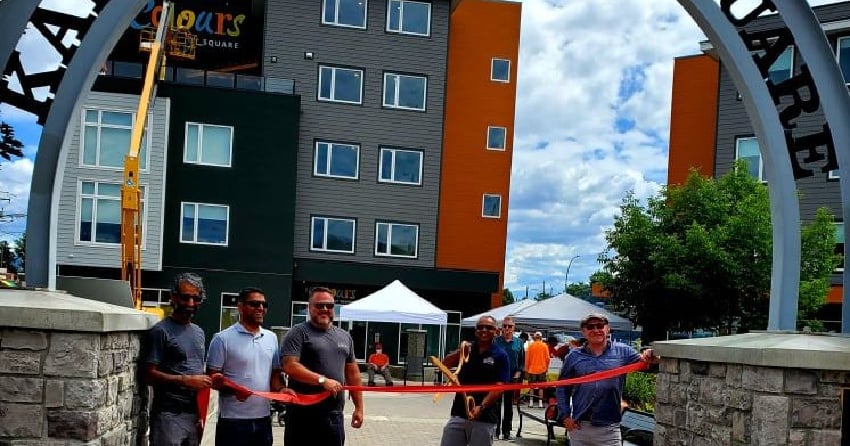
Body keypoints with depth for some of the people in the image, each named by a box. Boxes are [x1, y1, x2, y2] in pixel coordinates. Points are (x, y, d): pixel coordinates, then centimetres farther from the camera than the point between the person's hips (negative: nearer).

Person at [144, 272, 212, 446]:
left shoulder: (199, 332, 17)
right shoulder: (161, 331, -7)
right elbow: (150, 375, -14)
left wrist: (201, 414, 18)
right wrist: (187, 380, -20)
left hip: (195, 414, 7)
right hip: (169, 416, -7)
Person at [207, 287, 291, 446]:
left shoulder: (272, 338, 12)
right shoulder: (223, 338, -6)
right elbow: (213, 378, -6)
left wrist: (281, 389, -3)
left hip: (263, 418, 5)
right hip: (233, 420, -5)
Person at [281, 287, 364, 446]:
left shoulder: (344, 336, 16)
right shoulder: (298, 333, -3)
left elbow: (352, 372, 19)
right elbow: (290, 366, -15)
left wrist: (359, 407, 15)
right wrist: (323, 381, -22)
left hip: (334, 415, 5)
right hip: (303, 415, -5)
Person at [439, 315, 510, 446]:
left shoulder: (500, 356, -3)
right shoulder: (468, 349, 8)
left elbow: (499, 387, -9)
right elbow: (445, 365, 1)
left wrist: (481, 407, -21)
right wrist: (459, 352, -17)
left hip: (484, 418, -4)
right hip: (458, 414, 4)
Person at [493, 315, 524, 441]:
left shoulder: (518, 342, 6)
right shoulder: (496, 341, 0)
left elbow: (522, 361, 8)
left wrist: (518, 373, -5)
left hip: (513, 378, 2)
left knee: (509, 406, 10)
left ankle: (506, 431, 17)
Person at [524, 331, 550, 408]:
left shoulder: (531, 345, -4)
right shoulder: (544, 346, -4)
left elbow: (527, 358, -3)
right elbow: (547, 358, -3)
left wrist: (526, 368, 7)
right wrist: (547, 367, 10)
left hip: (532, 369, 0)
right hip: (542, 369, 0)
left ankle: (531, 402, 7)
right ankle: (540, 402, 4)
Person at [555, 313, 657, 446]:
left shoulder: (622, 351, 4)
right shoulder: (574, 356, 5)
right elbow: (562, 389, 9)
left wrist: (648, 358, -29)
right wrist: (565, 416, 1)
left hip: (609, 429, -1)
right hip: (579, 427, 2)